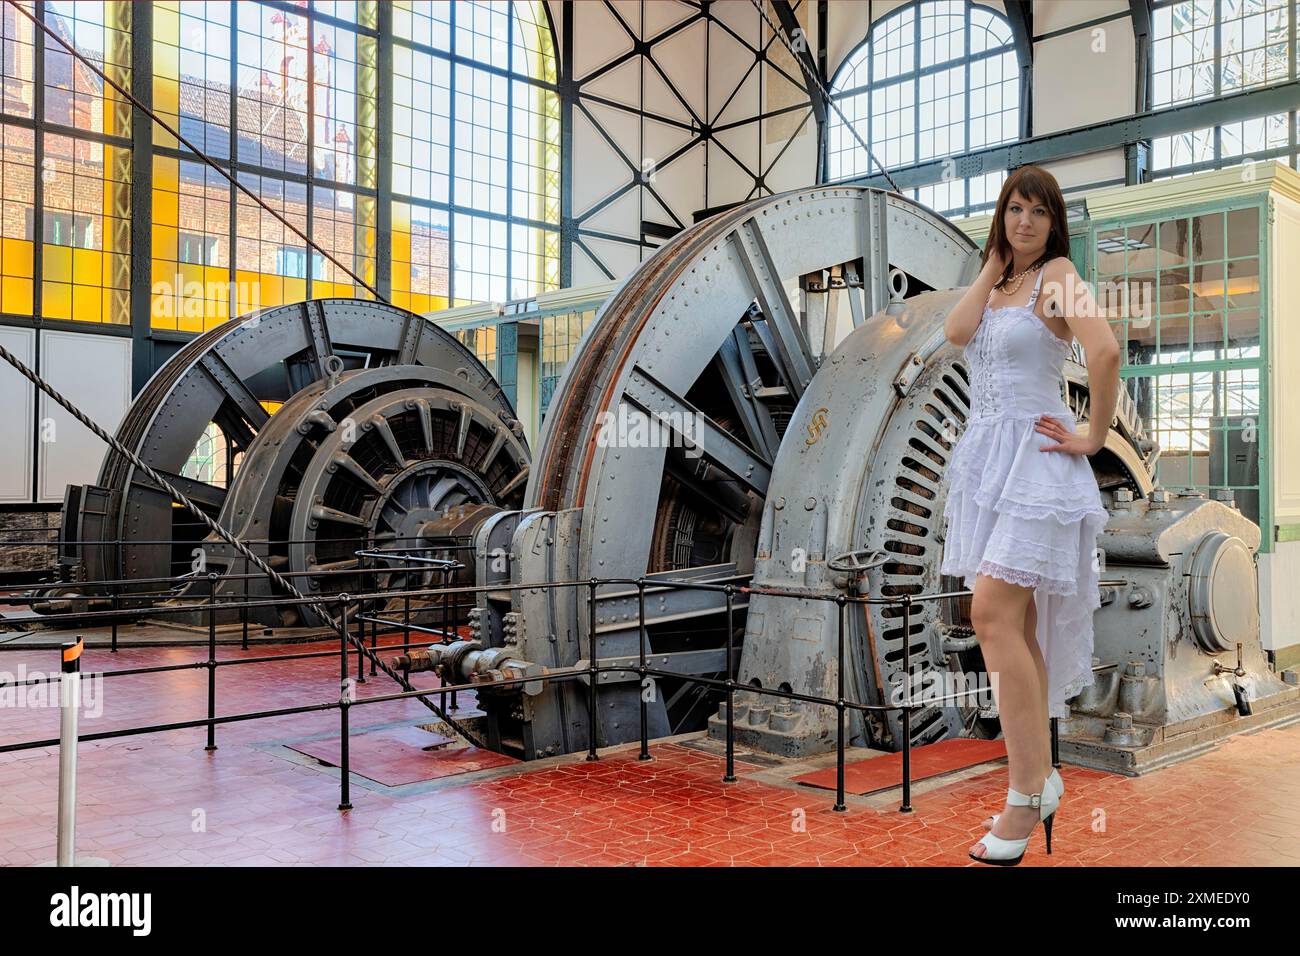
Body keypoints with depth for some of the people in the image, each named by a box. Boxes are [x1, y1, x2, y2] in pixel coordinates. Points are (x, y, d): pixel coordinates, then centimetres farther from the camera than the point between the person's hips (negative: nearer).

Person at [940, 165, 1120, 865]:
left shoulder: (1058, 274, -6)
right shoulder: (997, 281, 17)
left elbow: (1105, 350, -21)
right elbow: (956, 332, -4)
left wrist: (1094, 437, -15)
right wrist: (993, 263, 2)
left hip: (1034, 456, -8)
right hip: (986, 454, 8)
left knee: (993, 615, -16)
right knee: (1016, 625, 10)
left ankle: (1027, 792, -7)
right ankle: (1039, 778, 21)